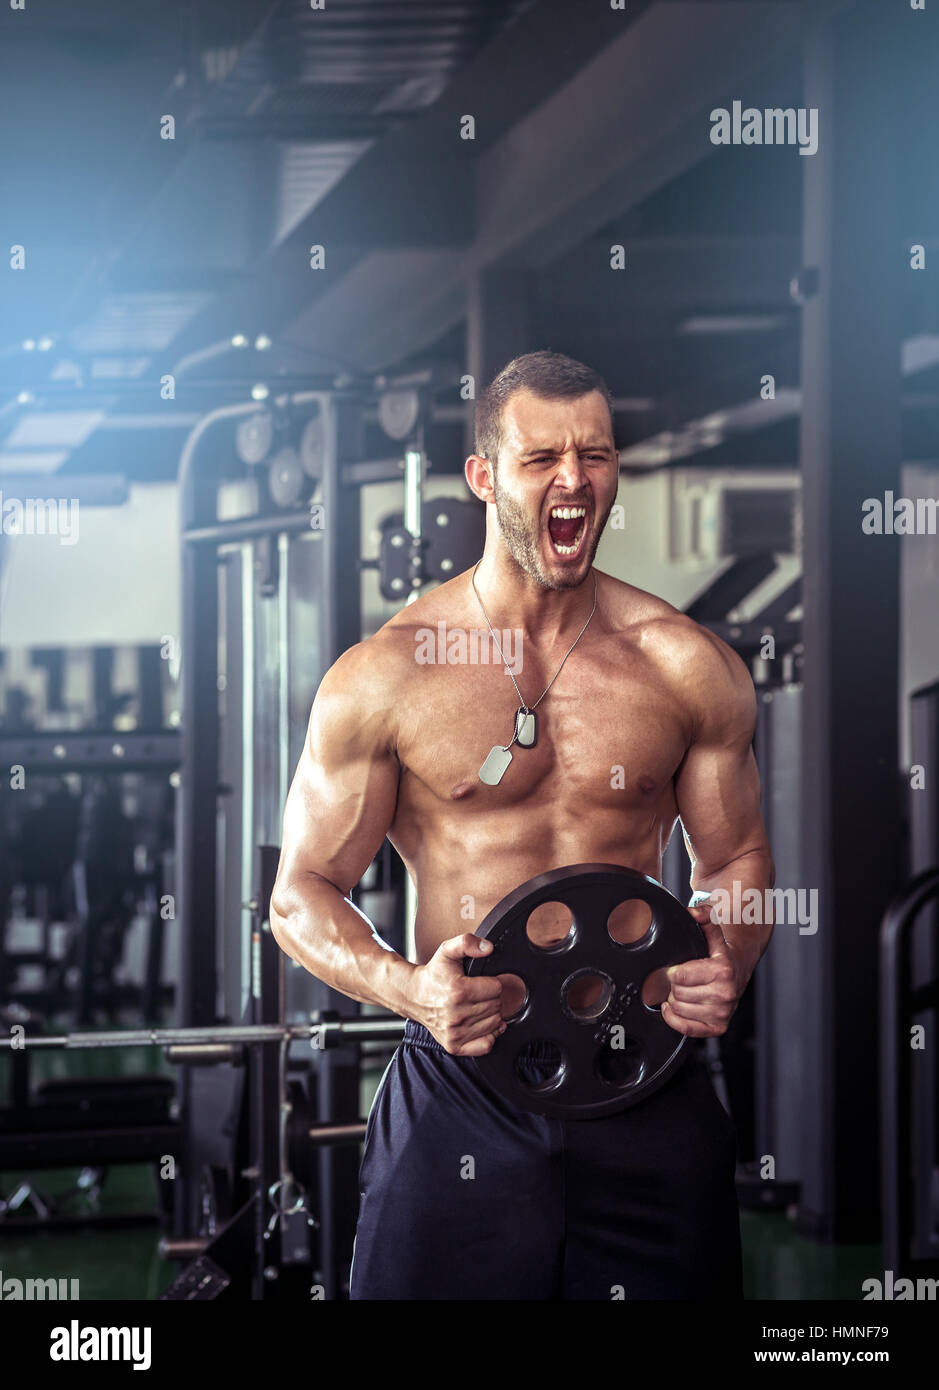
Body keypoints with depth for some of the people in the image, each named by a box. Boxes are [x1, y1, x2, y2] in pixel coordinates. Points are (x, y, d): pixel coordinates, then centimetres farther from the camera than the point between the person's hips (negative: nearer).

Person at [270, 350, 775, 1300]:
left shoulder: (688, 668, 4)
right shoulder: (380, 678, -2)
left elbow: (736, 860, 14)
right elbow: (302, 893, 2)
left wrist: (728, 967, -8)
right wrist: (410, 989, -17)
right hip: (460, 1087, -2)